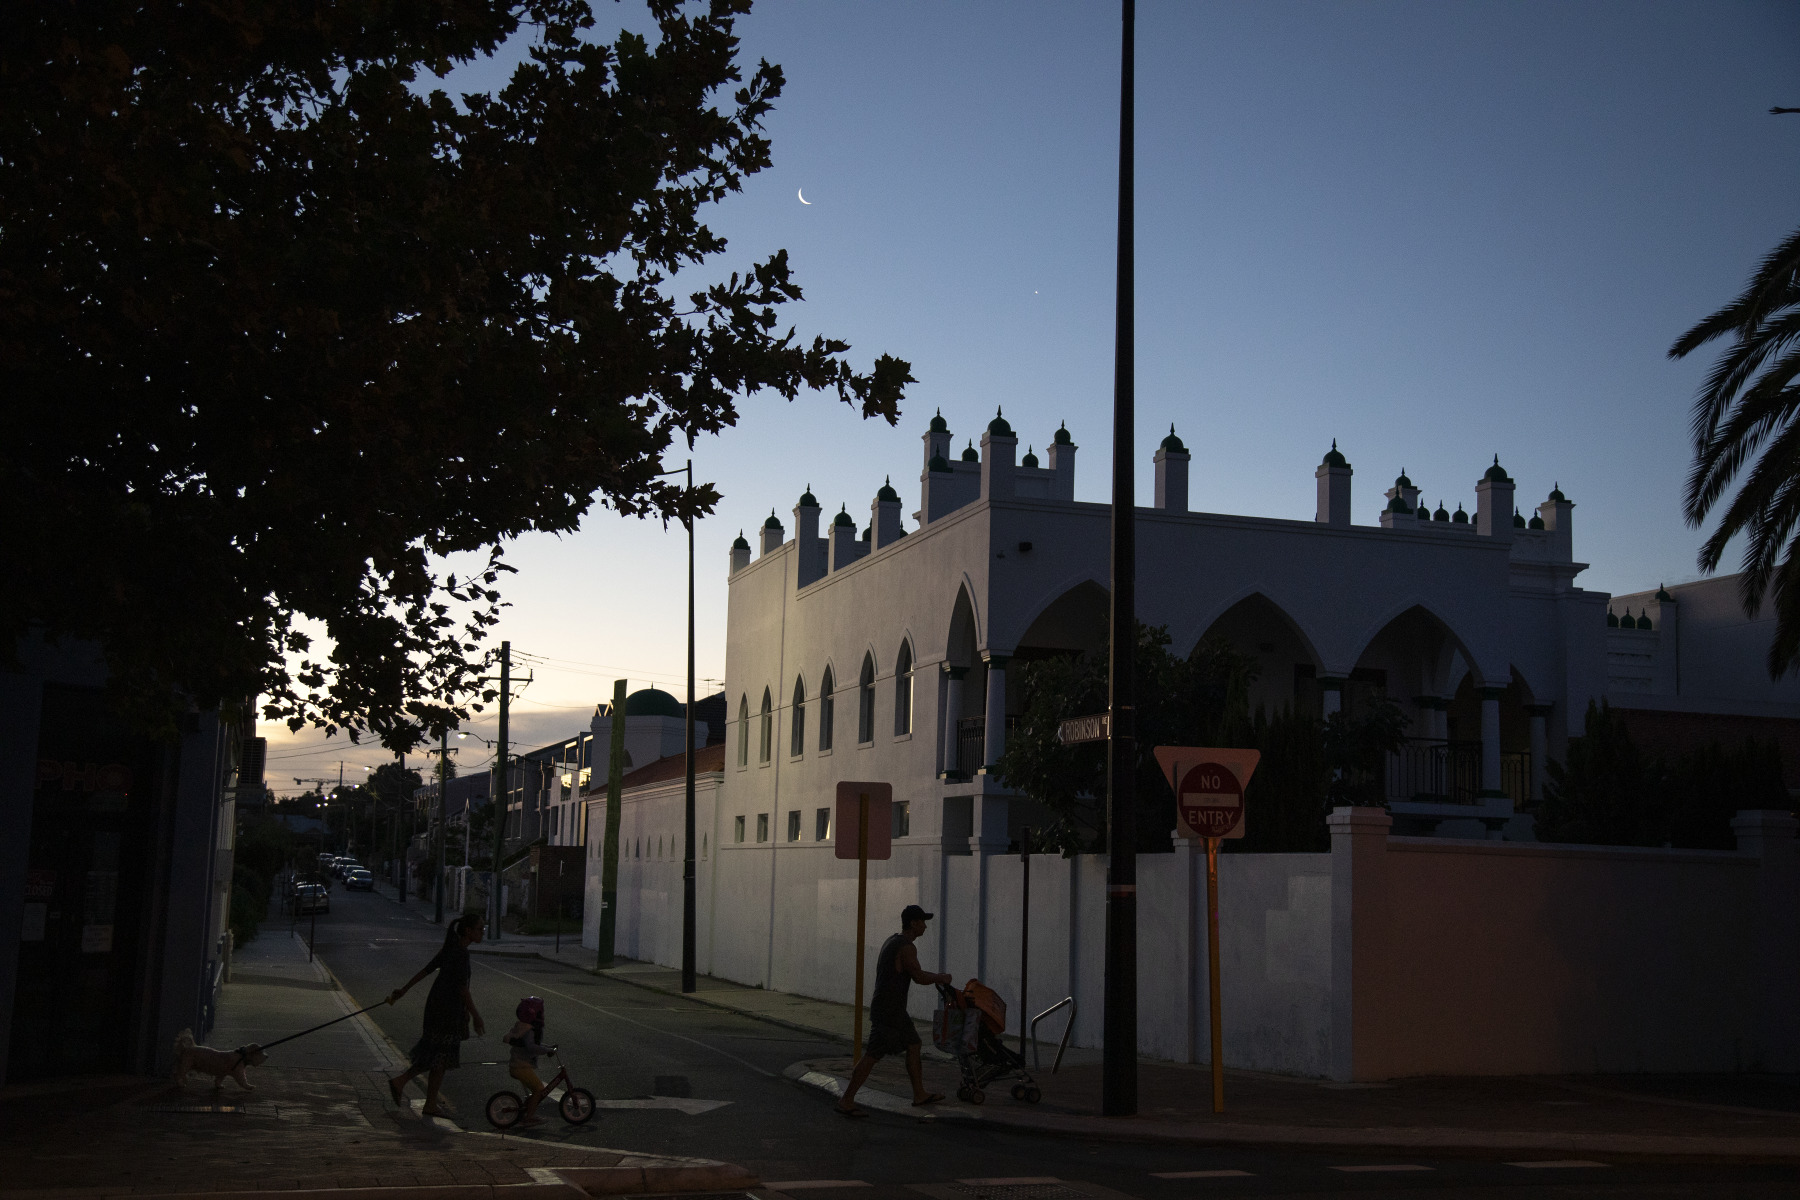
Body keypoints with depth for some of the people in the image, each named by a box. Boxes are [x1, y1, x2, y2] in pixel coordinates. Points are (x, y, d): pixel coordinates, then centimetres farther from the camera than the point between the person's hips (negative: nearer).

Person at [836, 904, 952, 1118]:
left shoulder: (892, 942, 13)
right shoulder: (906, 948, -18)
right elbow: (919, 977, -18)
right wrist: (941, 978, -1)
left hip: (894, 1010, 10)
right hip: (888, 1011, -10)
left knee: (913, 1045, 17)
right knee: (872, 1057, -8)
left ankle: (919, 1094, 25)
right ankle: (846, 1101, -5)